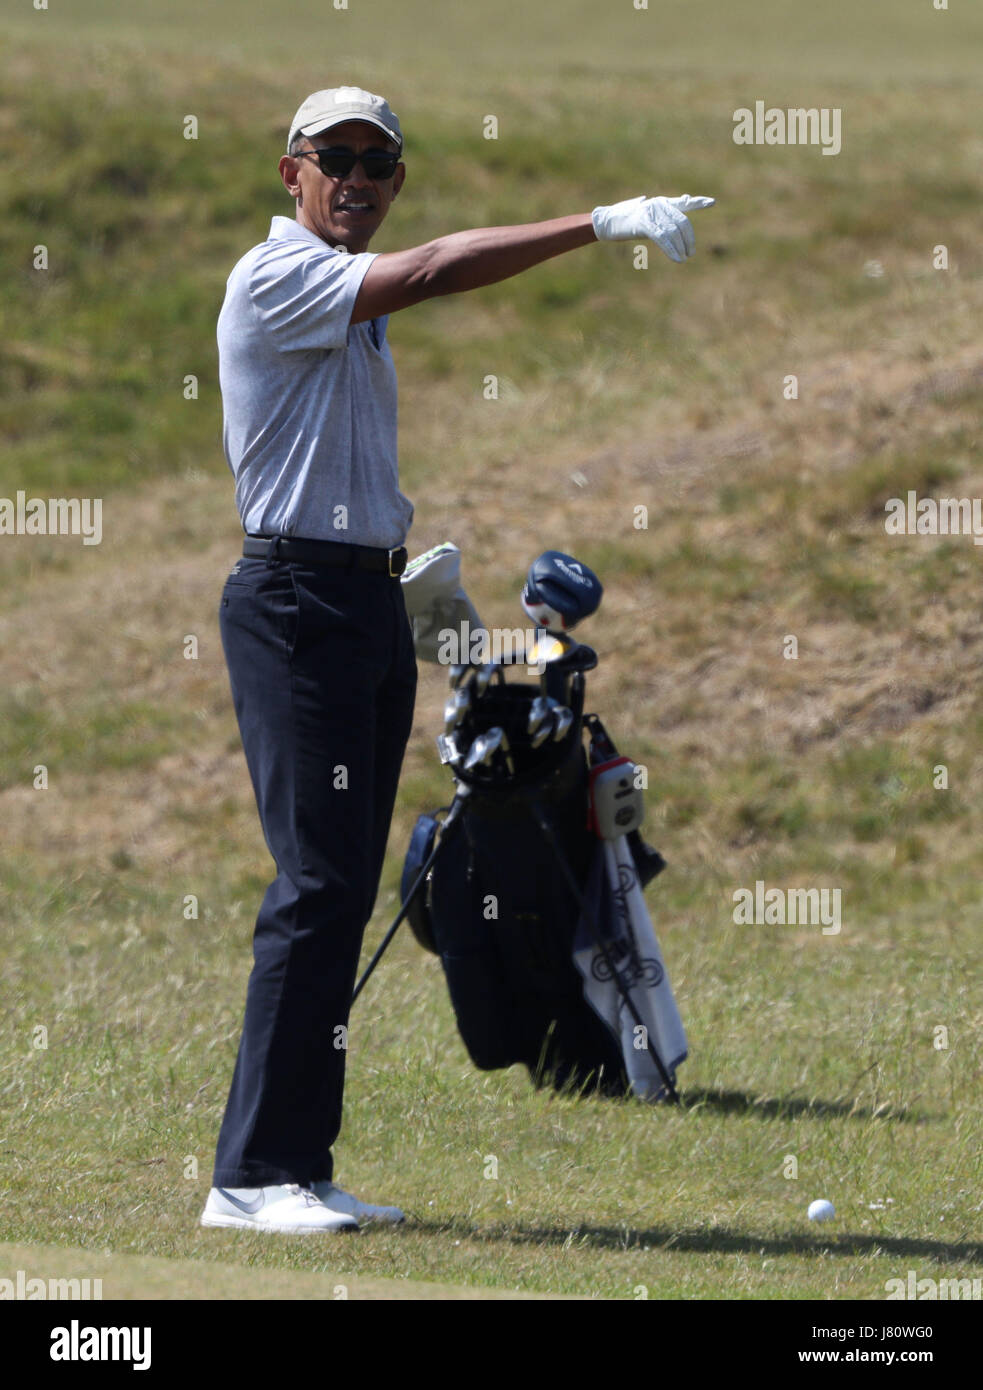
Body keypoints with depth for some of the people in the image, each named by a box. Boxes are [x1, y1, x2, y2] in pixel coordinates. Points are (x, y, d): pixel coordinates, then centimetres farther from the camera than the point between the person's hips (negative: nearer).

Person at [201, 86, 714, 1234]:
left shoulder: (357, 303, 20)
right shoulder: (275, 279, -9)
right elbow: (432, 272, -25)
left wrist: (415, 567, 18)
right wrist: (602, 224, -27)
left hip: (371, 597, 9)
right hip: (297, 598, -9)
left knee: (346, 890, 5)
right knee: (316, 881, -15)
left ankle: (299, 1169, 6)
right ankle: (253, 1175, -16)